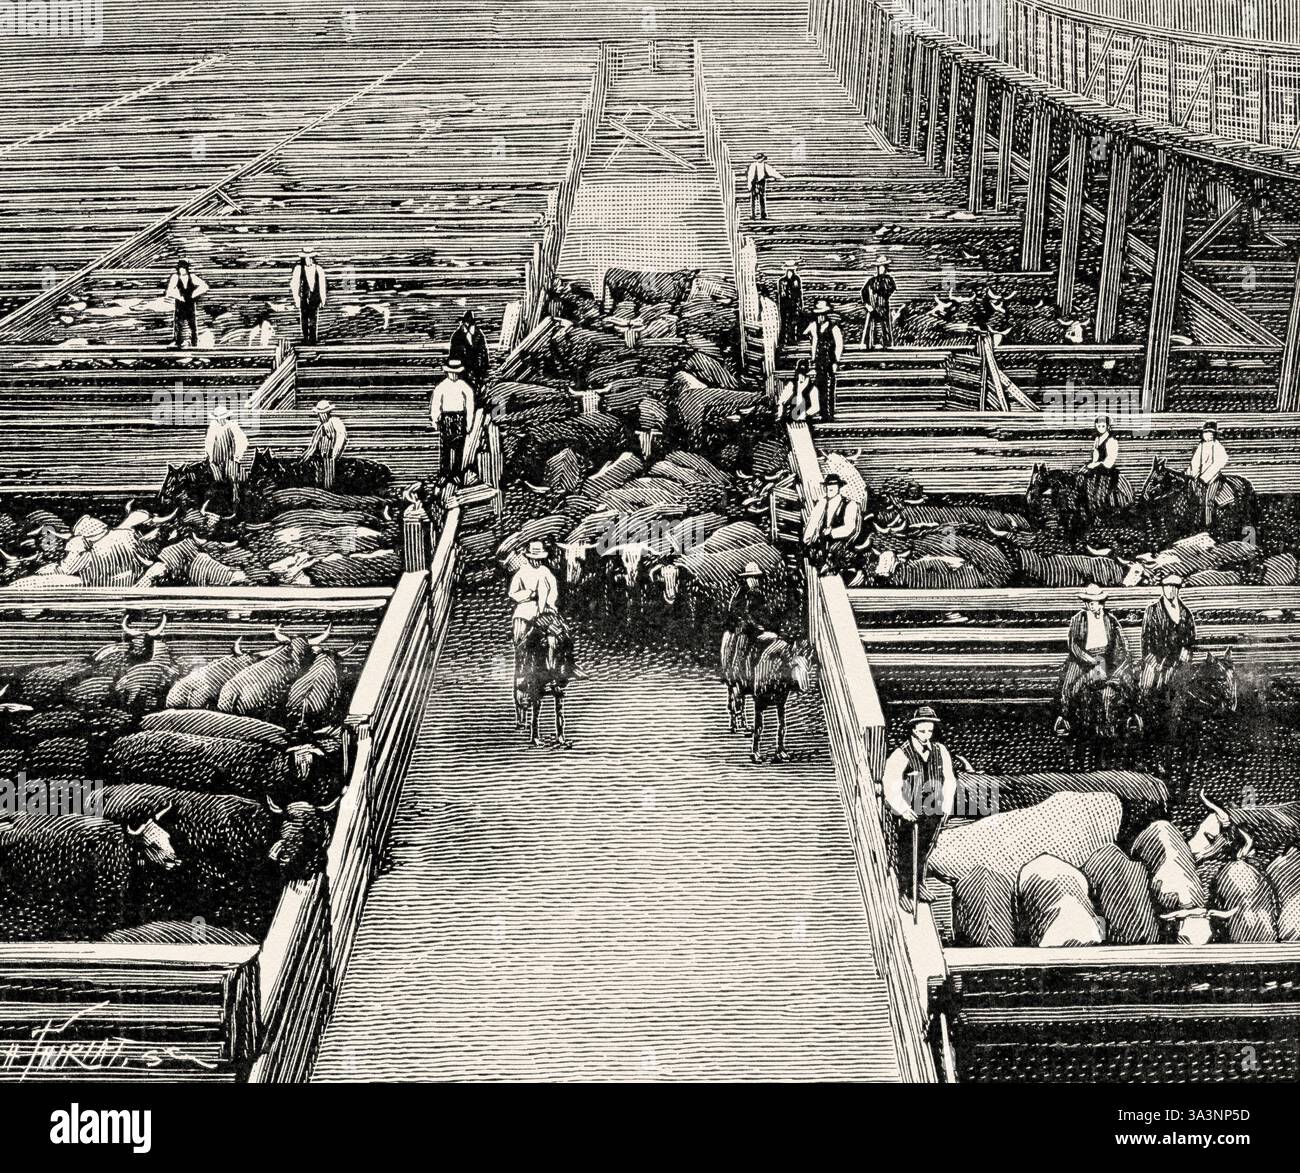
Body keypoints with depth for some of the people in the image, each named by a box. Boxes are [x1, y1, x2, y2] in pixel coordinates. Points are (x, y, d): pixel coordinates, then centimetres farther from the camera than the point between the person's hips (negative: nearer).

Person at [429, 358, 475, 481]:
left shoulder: (464, 387, 4)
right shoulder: (441, 387, 1)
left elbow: (470, 405, 7)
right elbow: (434, 404, 2)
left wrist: (469, 422, 4)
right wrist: (434, 419, -3)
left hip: (460, 418, 1)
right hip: (446, 418, -1)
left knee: (459, 446, -1)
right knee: (445, 447, -4)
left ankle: (456, 472, 7)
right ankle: (443, 473, 0)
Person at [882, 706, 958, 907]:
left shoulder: (940, 751, -3)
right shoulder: (901, 755, -18)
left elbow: (949, 779, 5)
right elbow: (890, 786, -23)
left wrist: (947, 806, -4)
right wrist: (903, 809, -34)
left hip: (933, 814, 4)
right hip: (909, 815, -4)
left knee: (924, 852, 19)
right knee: (907, 854, 9)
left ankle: (918, 885, 39)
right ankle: (905, 891, 26)